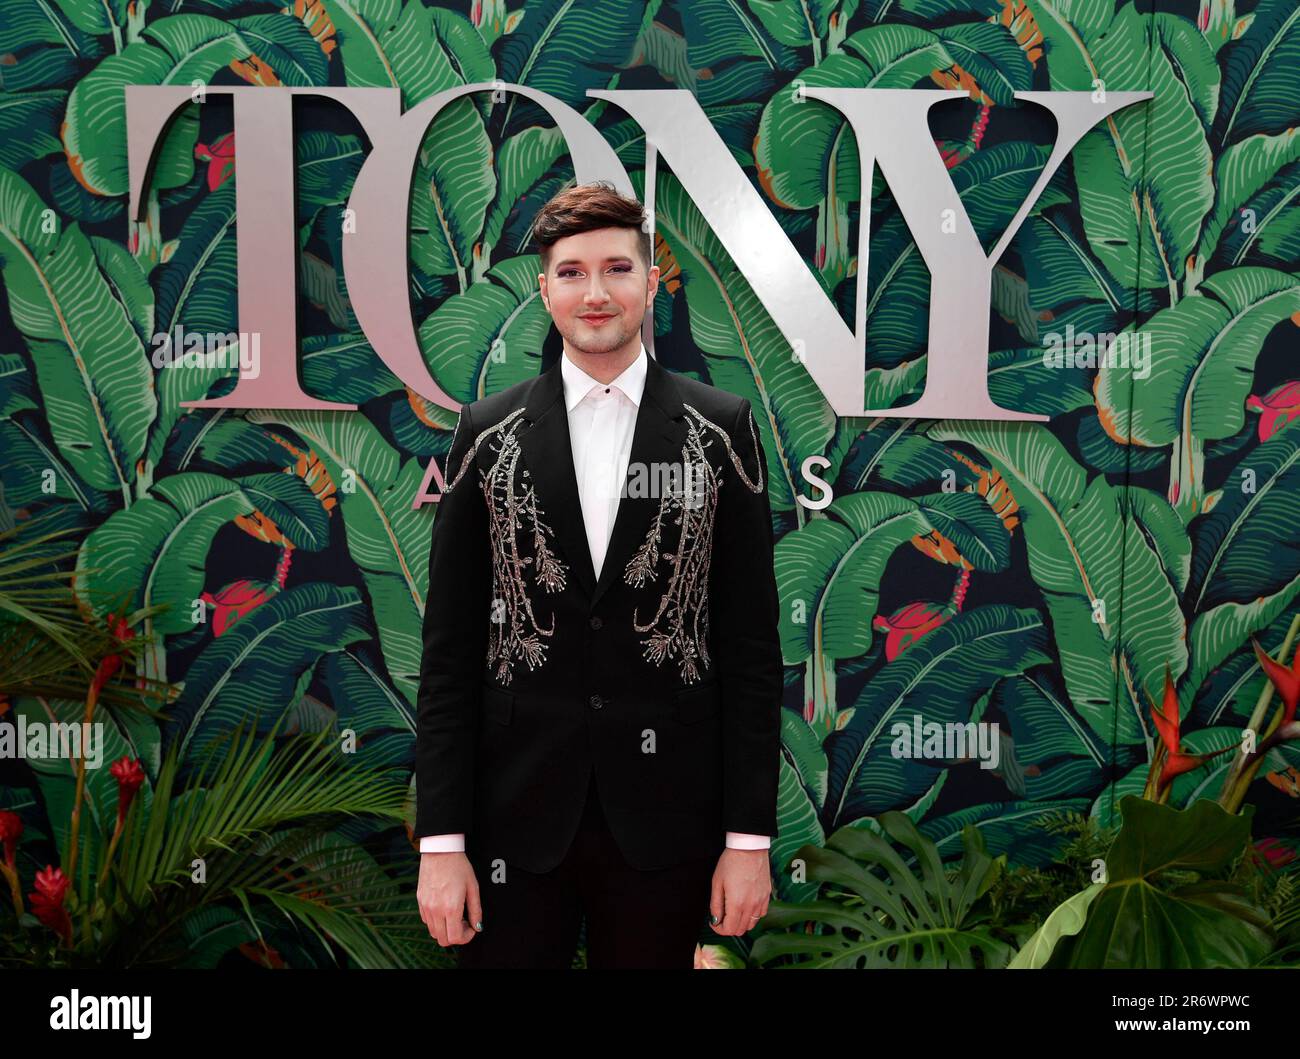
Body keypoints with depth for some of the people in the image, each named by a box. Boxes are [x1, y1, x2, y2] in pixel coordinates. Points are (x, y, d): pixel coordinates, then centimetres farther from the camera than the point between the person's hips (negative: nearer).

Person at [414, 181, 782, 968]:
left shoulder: (721, 428, 0)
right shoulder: (487, 431, 2)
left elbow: (751, 640, 0)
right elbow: (451, 646, 1)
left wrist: (751, 835, -3)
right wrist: (441, 839, -3)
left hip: (665, 814, 0)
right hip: (516, 813, 1)